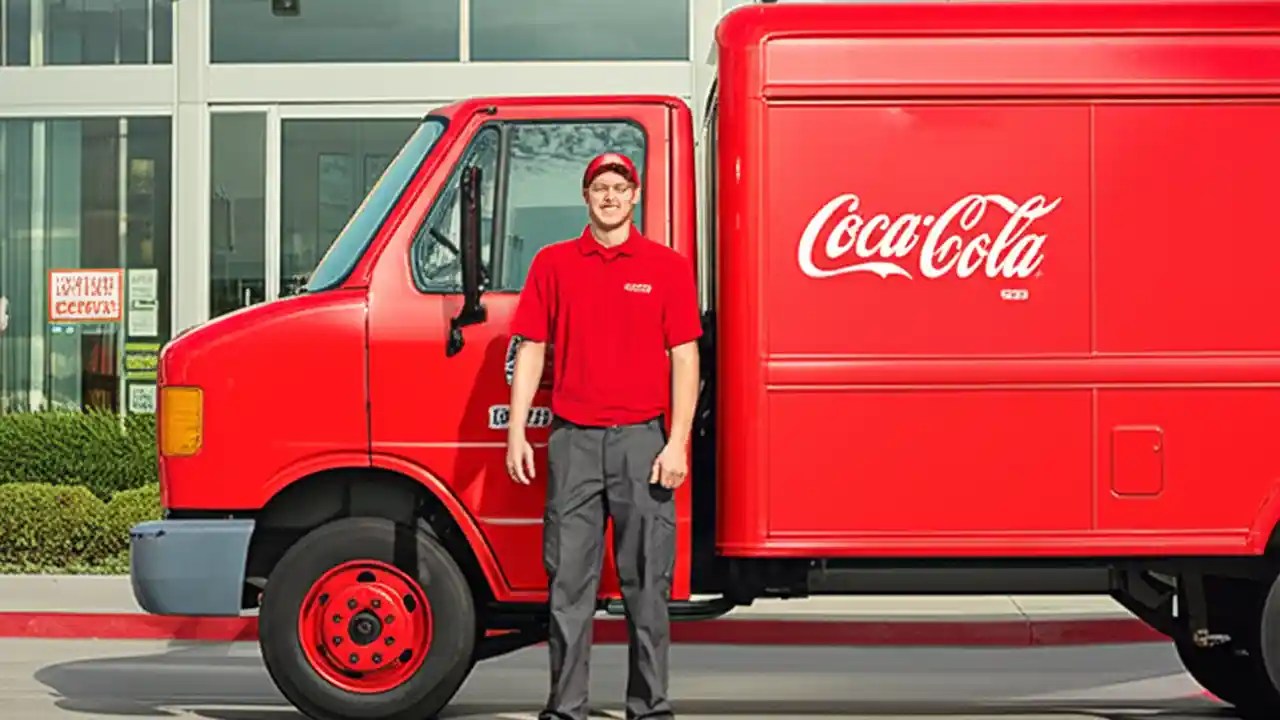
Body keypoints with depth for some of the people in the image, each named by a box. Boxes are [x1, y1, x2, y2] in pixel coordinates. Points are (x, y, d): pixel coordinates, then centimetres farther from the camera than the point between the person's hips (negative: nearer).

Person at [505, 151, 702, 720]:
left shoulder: (668, 266, 6)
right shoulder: (553, 263, 9)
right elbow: (531, 350, 9)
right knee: (568, 580, 3)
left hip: (643, 439, -1)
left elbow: (684, 358, 2)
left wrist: (677, 443, -6)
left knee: (646, 581, 3)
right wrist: (517, 433, 1)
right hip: (573, 439, 1)